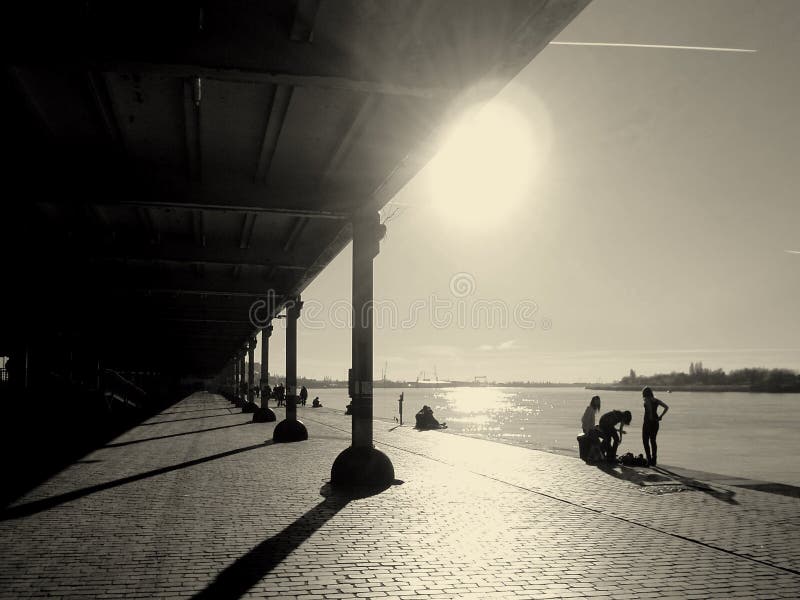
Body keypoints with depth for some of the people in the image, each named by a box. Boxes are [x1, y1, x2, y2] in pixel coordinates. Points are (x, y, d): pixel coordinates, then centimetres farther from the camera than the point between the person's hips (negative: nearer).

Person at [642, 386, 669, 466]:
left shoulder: (647, 400, -8)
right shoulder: (656, 400, 10)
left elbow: (649, 406, -28)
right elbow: (666, 407, 3)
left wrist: (650, 416, -19)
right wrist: (660, 416, 1)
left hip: (648, 422, -7)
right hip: (655, 422, 7)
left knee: (645, 441, 2)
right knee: (653, 441, 17)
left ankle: (649, 460, -6)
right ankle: (654, 461, 20)